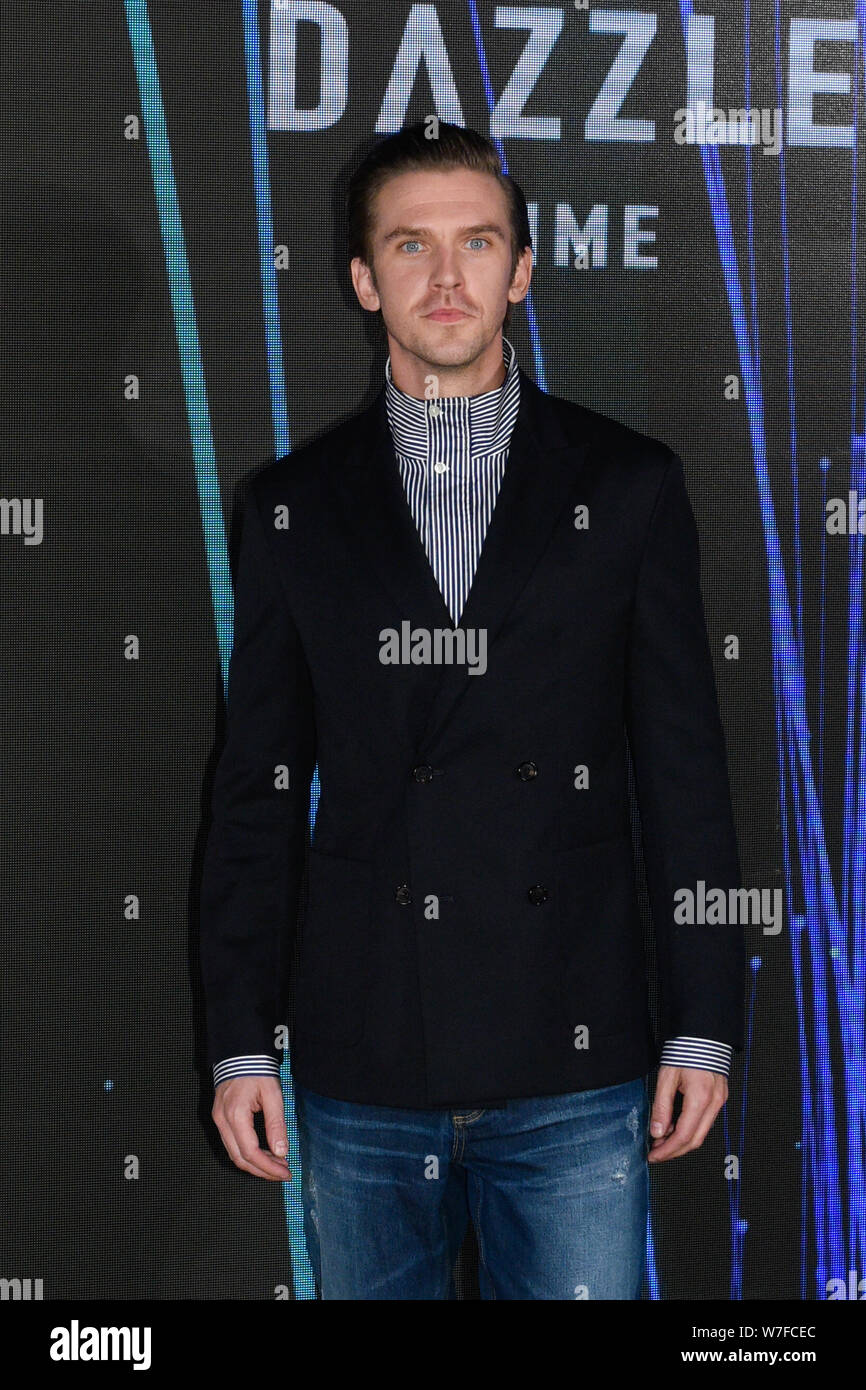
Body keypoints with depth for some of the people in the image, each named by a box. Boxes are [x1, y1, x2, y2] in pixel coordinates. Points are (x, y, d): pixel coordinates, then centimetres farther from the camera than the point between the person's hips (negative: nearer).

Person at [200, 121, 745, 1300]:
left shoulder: (629, 486, 4)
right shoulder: (294, 506, 7)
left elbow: (686, 770, 4)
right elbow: (258, 793, 7)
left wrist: (704, 1023, 0)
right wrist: (240, 1042, 3)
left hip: (574, 1069, -1)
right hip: (359, 1070, 1)